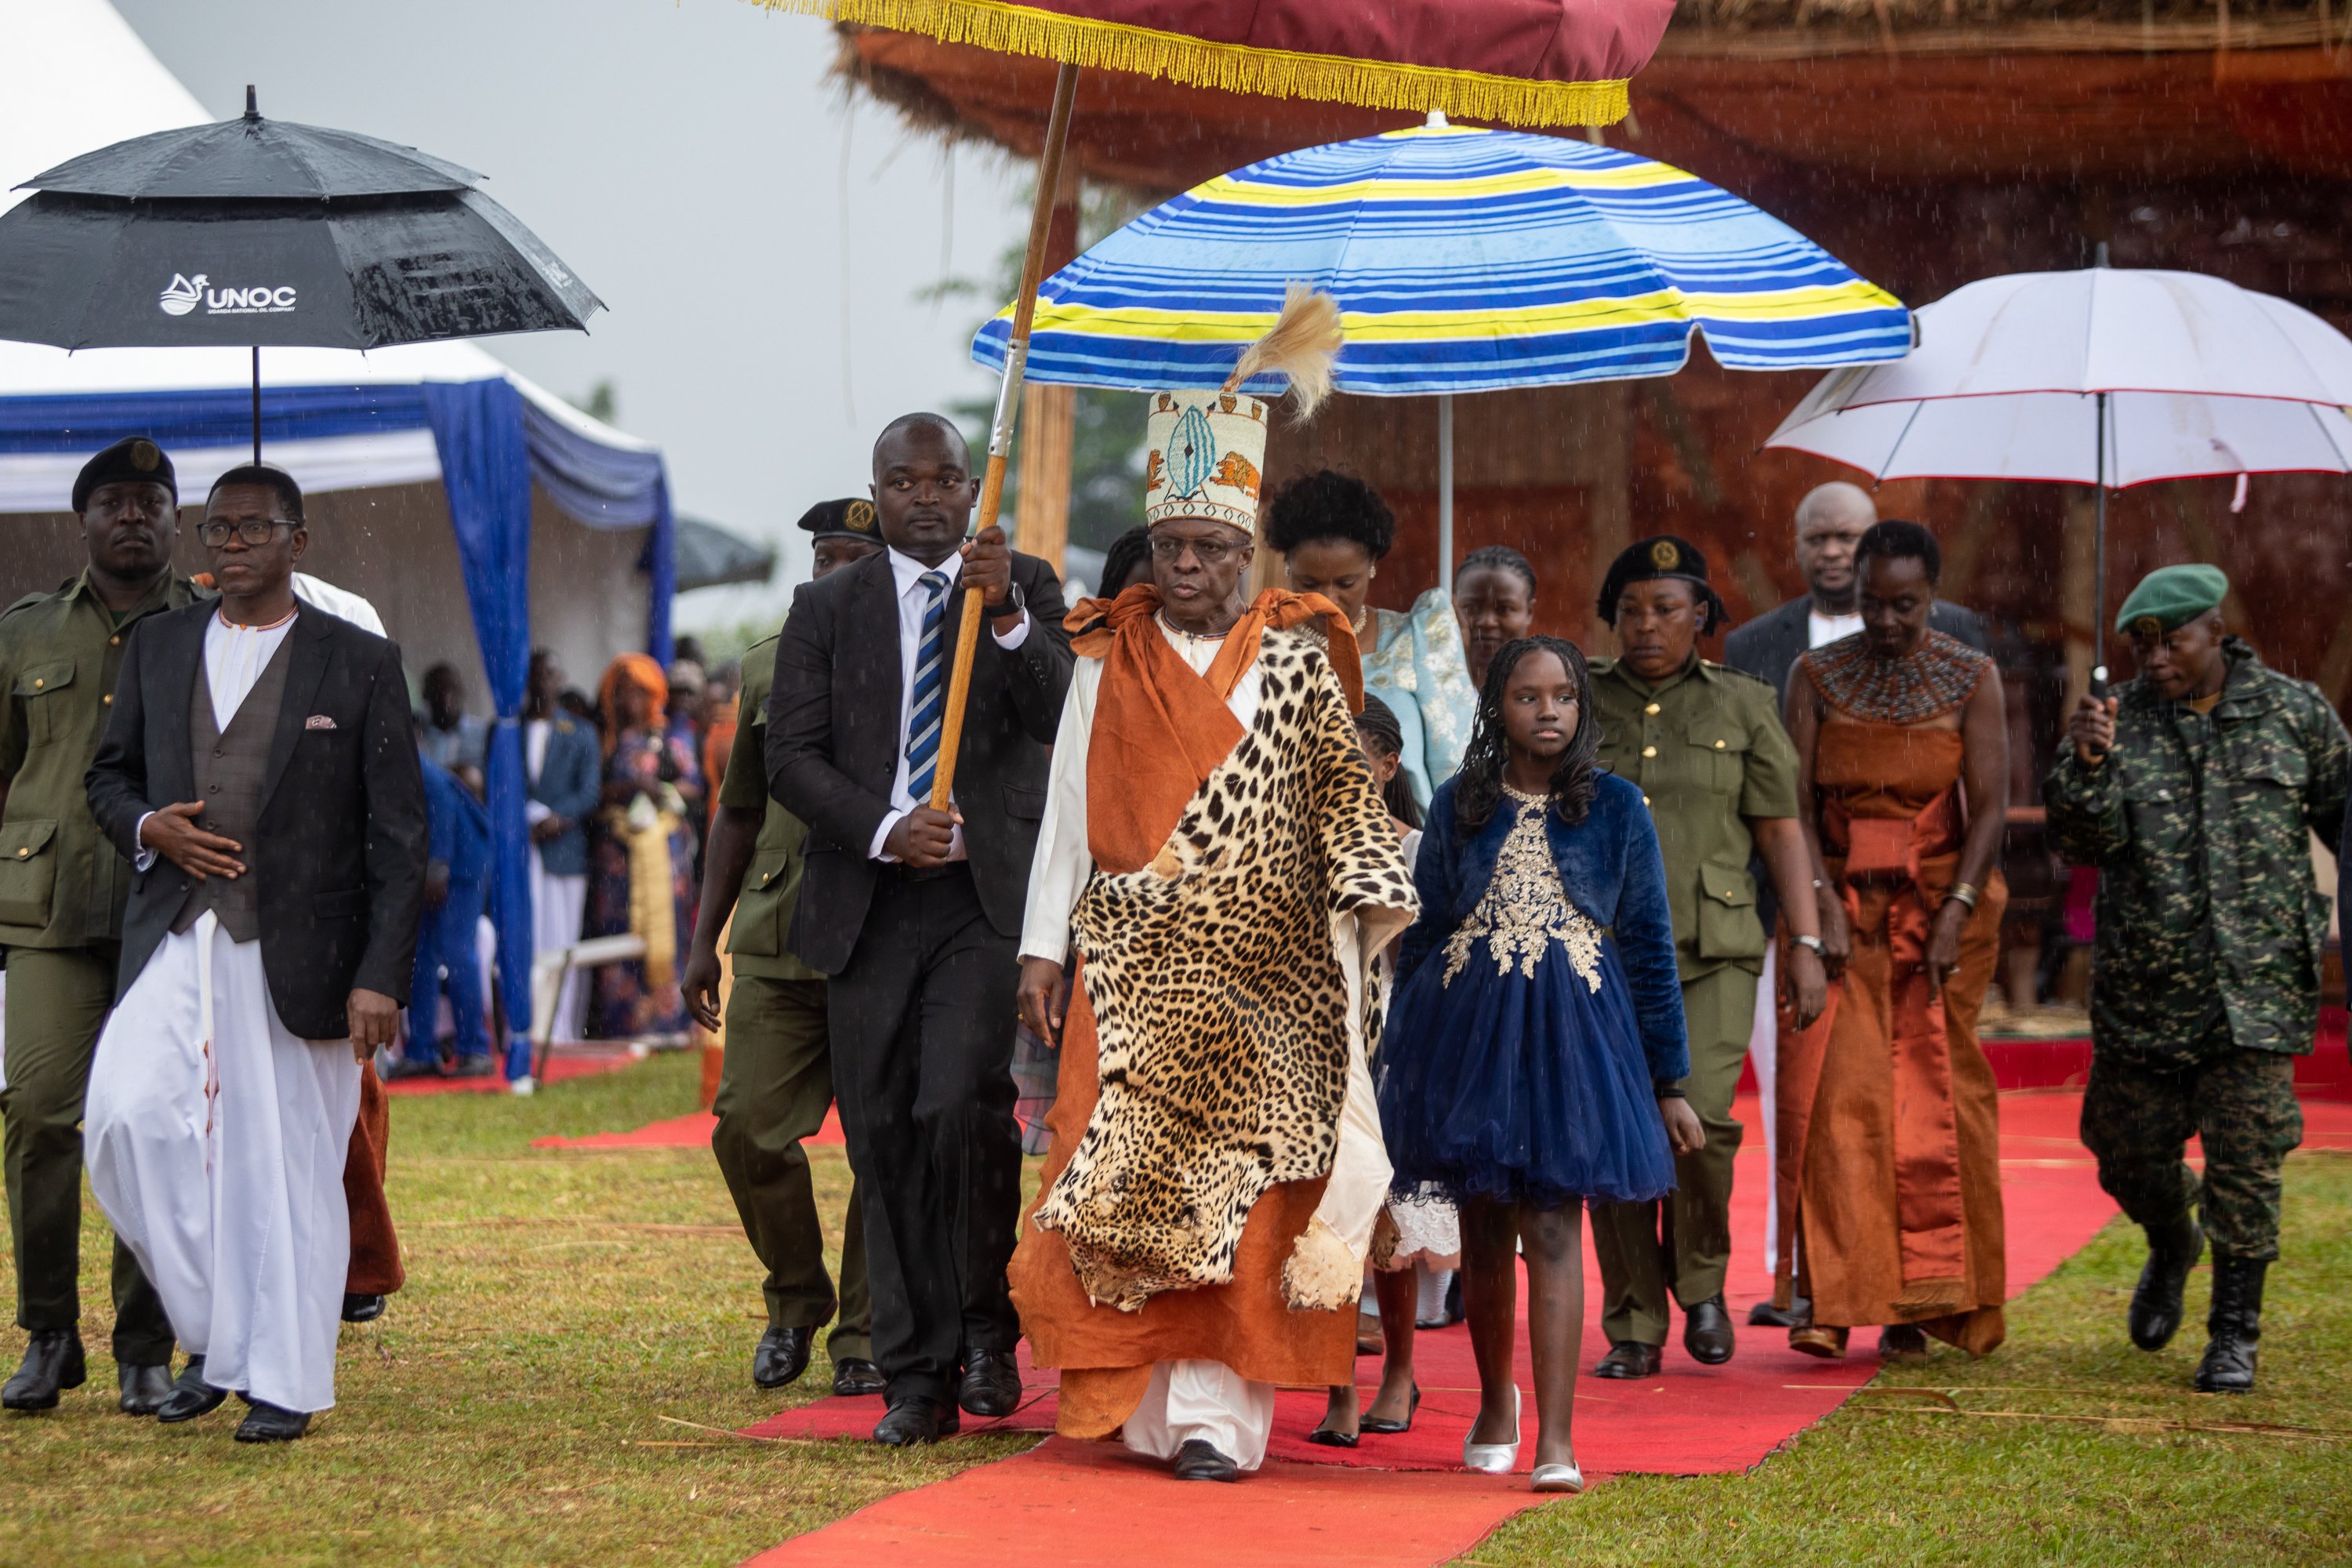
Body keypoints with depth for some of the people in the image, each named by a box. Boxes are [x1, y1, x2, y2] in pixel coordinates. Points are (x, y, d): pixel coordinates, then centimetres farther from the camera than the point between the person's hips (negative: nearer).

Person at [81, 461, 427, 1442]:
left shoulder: (359, 664, 1)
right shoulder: (158, 648, 12)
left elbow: (398, 835, -1)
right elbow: (109, 775, 20)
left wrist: (381, 976, -9)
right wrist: (147, 827, -5)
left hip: (296, 955, -3)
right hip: (175, 944, 3)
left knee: (289, 1167, -1)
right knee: (130, 1120, -14)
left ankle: (285, 1380, 11)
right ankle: (213, 1332, 4)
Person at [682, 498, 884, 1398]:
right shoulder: (769, 668, 13)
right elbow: (738, 812, 19)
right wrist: (704, 941, 16)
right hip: (777, 945, 3)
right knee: (748, 1130, -3)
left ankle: (864, 1338, 12)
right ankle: (796, 1302, 20)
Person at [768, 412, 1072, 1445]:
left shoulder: (1026, 588, 7)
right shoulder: (827, 607, 11)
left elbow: (1056, 716, -7)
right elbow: (789, 757, 4)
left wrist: (1005, 615, -23)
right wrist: (886, 831, -10)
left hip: (989, 896, -2)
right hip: (867, 900, 2)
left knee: (961, 1103, -20)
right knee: (883, 1137, 1)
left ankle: (987, 1325, 1)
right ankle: (917, 1379, 7)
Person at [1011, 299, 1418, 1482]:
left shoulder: (1295, 661, 5)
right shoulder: (1107, 662, 9)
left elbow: (1340, 796, 5)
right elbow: (1068, 810, 11)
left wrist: (1364, 911, -5)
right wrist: (1042, 945, 8)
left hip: (1260, 974, -1)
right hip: (1132, 966, 1)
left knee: (1238, 1191, -7)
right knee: (1122, 1173, -6)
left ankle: (1213, 1411, -9)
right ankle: (1143, 1400, 3)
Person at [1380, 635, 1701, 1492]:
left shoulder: (1615, 808, 3)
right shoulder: (1459, 806, 6)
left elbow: (1649, 945, 5)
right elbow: (1419, 937, 11)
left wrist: (1668, 1080, 4)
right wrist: (1397, 1061, 9)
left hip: (1573, 1035, -2)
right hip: (1468, 1031, 2)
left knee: (1551, 1230, -9)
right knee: (1484, 1229, 10)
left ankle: (1554, 1440, -12)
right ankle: (1495, 1403, 32)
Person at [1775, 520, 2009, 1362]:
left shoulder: (1971, 678, 1)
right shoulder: (1818, 677, 3)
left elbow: (1990, 805, -5)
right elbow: (1797, 802, -1)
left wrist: (1955, 914, -14)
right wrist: (1824, 904, -13)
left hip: (1939, 904, 0)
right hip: (1840, 904, 1)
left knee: (1930, 1100, -1)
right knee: (1836, 1094, -10)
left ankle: (1915, 1304, 6)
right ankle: (1831, 1299, -13)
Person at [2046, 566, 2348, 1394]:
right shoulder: (2118, 723, 2)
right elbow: (2085, 840, -9)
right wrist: (2086, 765, -26)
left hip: (2259, 984, -2)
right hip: (2144, 985, 2)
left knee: (2246, 1156, -6)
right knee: (2131, 1153, 10)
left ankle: (2235, 1333, 5)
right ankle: (2172, 1249, 43)